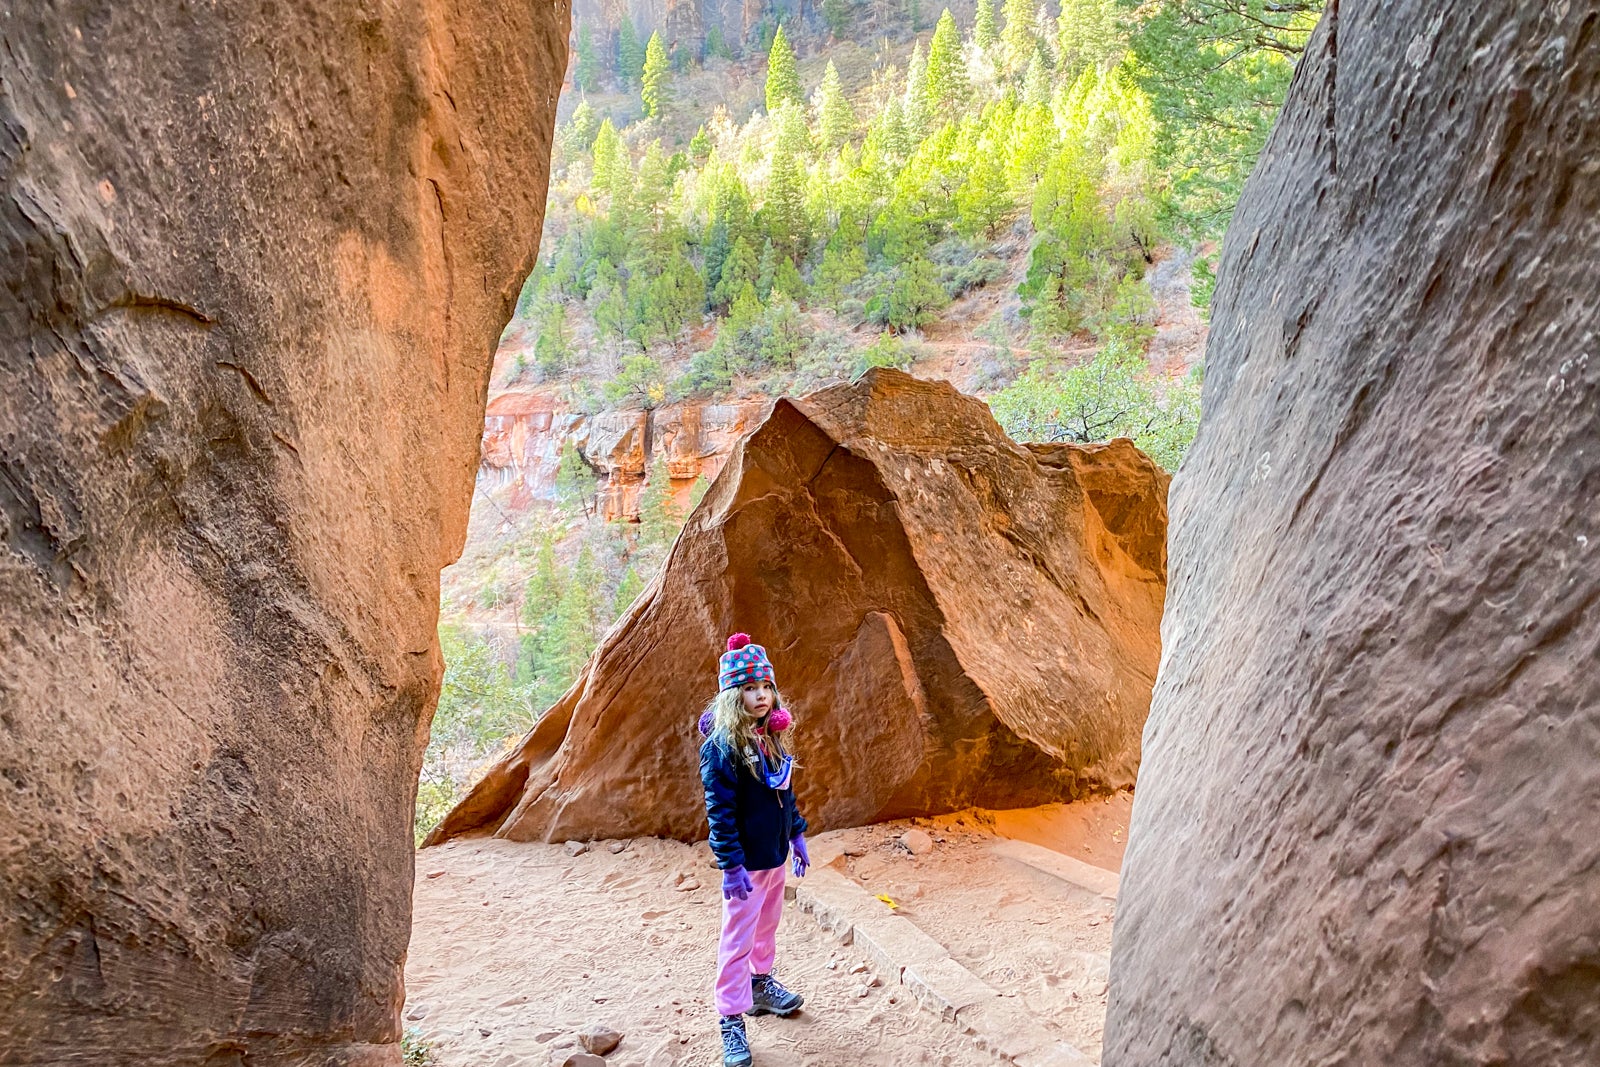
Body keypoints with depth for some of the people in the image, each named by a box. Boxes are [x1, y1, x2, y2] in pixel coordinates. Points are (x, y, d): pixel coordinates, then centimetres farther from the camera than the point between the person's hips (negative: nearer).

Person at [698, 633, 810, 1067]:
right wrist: (731, 865, -21)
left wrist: (796, 836, 15)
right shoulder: (721, 747, -20)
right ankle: (731, 1022, 9)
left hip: (775, 854, 8)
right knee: (738, 938, 0)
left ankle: (762, 985, 43)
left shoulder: (773, 739, 3)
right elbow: (720, 812, -20)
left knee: (767, 925, 23)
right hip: (745, 861, -8)